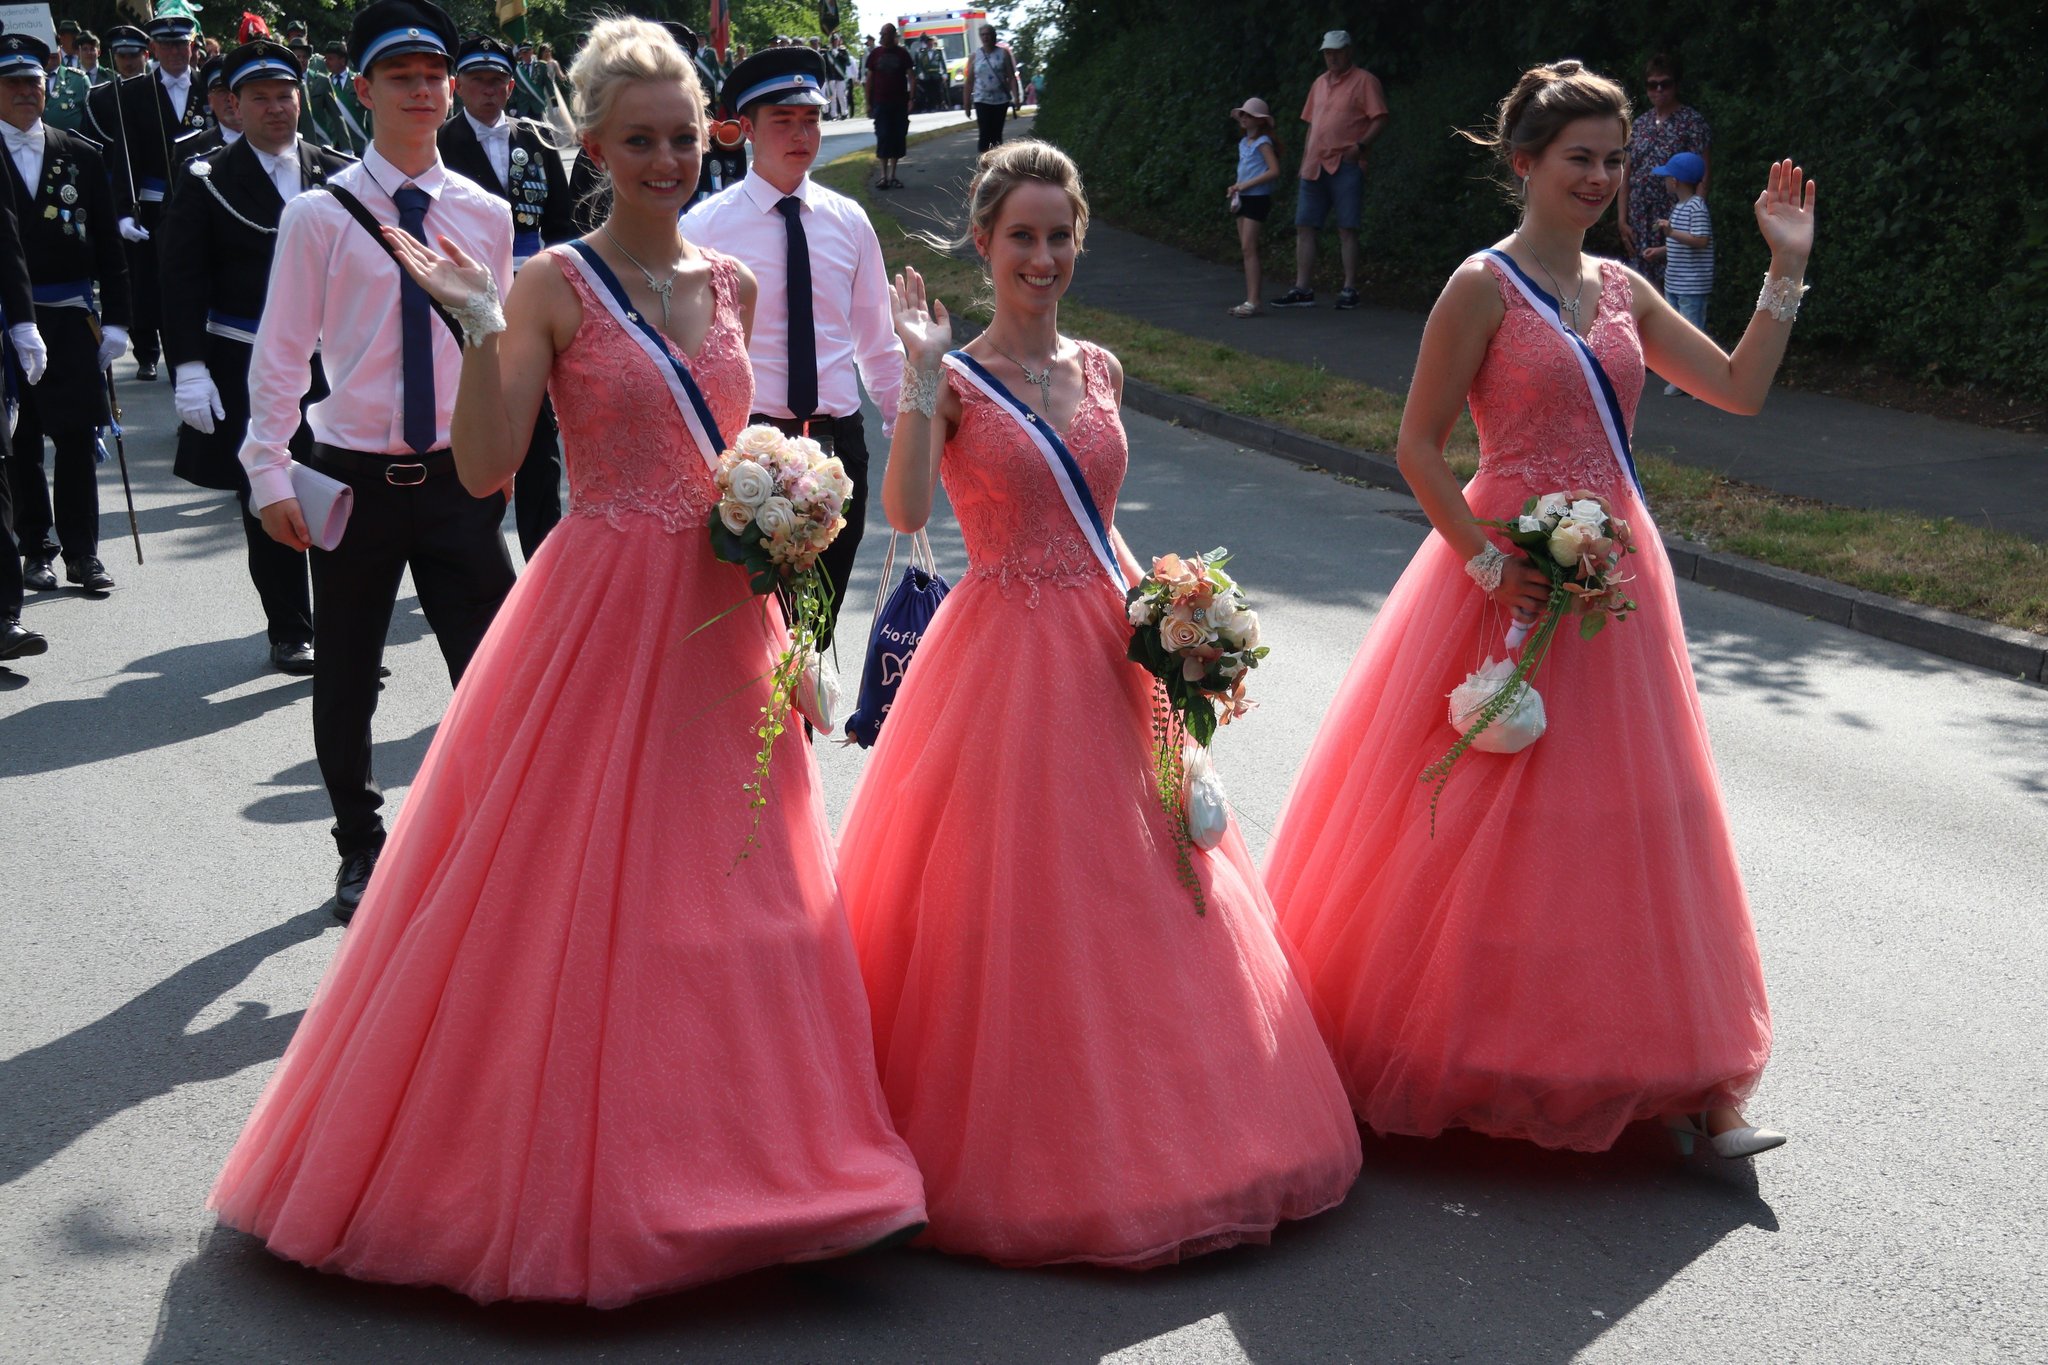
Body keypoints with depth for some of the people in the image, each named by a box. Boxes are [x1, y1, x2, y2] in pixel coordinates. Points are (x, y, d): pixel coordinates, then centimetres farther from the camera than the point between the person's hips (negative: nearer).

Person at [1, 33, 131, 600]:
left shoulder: (81, 155, 7)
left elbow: (109, 248, 7)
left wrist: (115, 320, 2)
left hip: (72, 319, 1)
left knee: (77, 439, 2)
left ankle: (82, 552, 10)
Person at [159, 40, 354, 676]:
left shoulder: (338, 174, 6)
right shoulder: (206, 180, 0)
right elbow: (182, 279, -3)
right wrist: (189, 368, -11)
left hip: (330, 360, 1)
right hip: (245, 372, -1)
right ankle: (290, 632, 18)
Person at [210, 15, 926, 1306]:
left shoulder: (732, 282, 10)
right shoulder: (556, 285, -6)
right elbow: (487, 469, -11)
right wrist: (482, 329, -22)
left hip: (722, 609, 5)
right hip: (601, 607, -5)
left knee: (728, 883, 10)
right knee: (582, 887, -2)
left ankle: (726, 1148, 23)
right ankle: (582, 1165, 13)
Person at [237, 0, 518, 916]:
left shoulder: (486, 214, 4)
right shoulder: (320, 215, -4)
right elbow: (281, 353, -3)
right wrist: (270, 474, -7)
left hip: (459, 475, 1)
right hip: (354, 478, -1)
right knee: (345, 682, 11)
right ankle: (361, 853, 30)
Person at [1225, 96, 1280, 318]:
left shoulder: (1263, 143, -10)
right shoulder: (1243, 143, 15)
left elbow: (1274, 171, -20)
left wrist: (1246, 184, -20)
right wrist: (1236, 187, 9)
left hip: (1257, 198, -9)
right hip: (1243, 199, 9)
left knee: (1248, 248, -14)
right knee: (1245, 248, 7)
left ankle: (1253, 301, -15)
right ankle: (1249, 299, 10)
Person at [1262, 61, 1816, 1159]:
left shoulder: (1620, 290, 10)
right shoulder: (1484, 288, -8)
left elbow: (1740, 389, 11)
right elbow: (1418, 448, -9)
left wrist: (1786, 268, 4)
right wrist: (1492, 565, -16)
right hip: (1512, 578, -6)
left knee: (1633, 819, 7)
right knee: (1485, 824, 1)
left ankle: (1686, 1080, 11)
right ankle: (1453, 1047, 20)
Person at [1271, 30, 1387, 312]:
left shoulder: (1364, 81, -1)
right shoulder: (1320, 83, 19)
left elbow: (1380, 120, -6)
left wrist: (1360, 145, -19)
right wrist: (1305, 162, 16)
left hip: (1346, 165, -6)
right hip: (1315, 168, 7)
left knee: (1346, 228, -5)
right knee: (1304, 226, 2)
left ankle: (1349, 290, 0)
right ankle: (1303, 290, 5)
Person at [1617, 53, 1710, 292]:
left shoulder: (1693, 122, -2)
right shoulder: (1640, 125, 14)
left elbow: (1704, 174, -7)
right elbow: (1626, 175, 14)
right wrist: (1622, 220, 7)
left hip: (1675, 219, -5)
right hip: (1640, 223, 5)